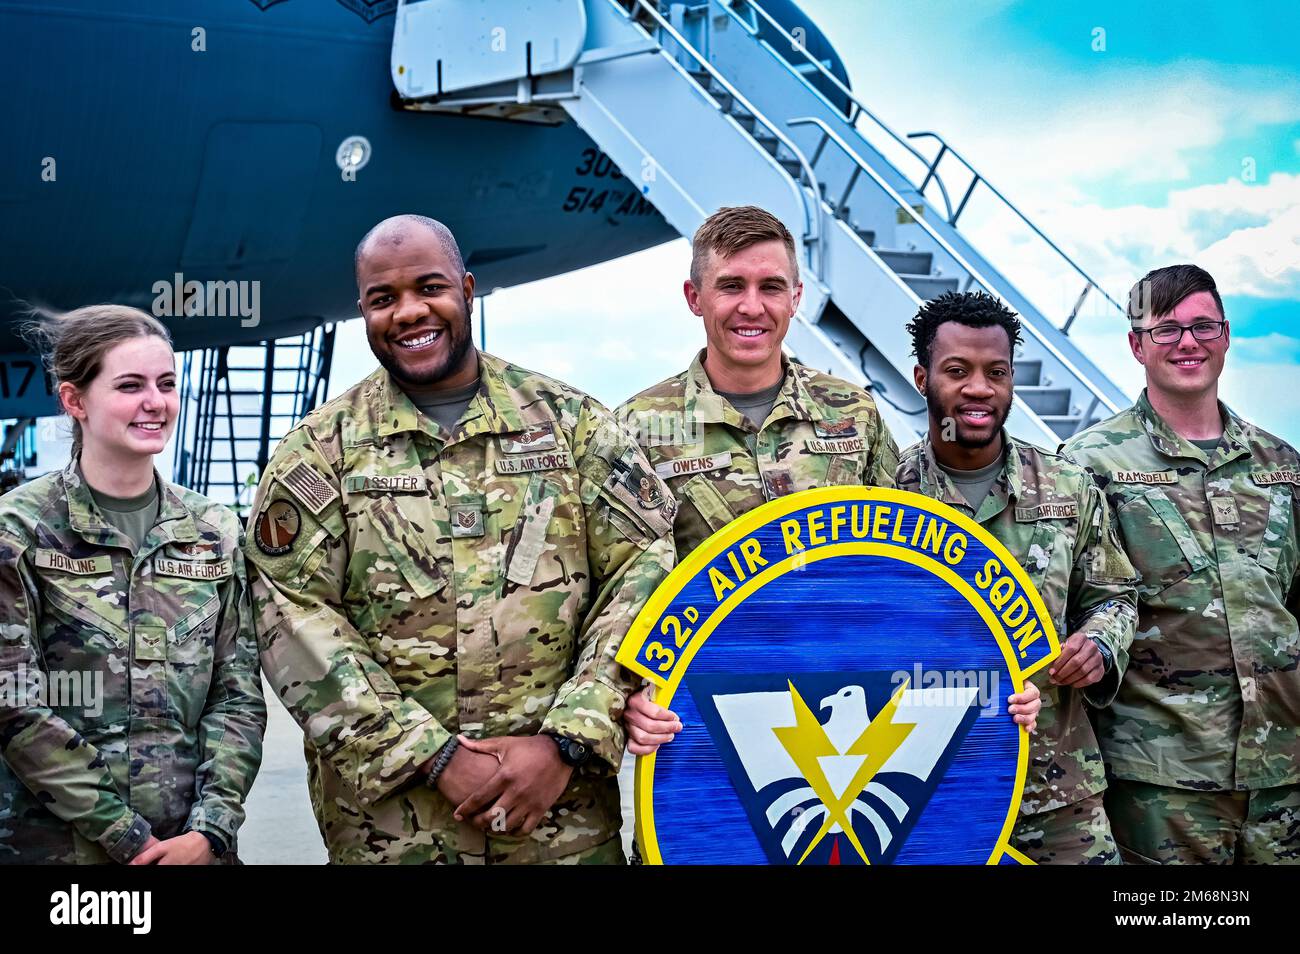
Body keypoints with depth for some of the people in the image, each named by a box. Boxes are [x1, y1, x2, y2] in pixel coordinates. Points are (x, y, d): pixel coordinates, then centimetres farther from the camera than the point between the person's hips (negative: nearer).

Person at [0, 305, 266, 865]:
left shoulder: (214, 532, 5)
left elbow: (237, 695, 3)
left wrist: (211, 829, -10)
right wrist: (128, 838, -14)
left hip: (190, 844, 3)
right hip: (53, 843, -3)